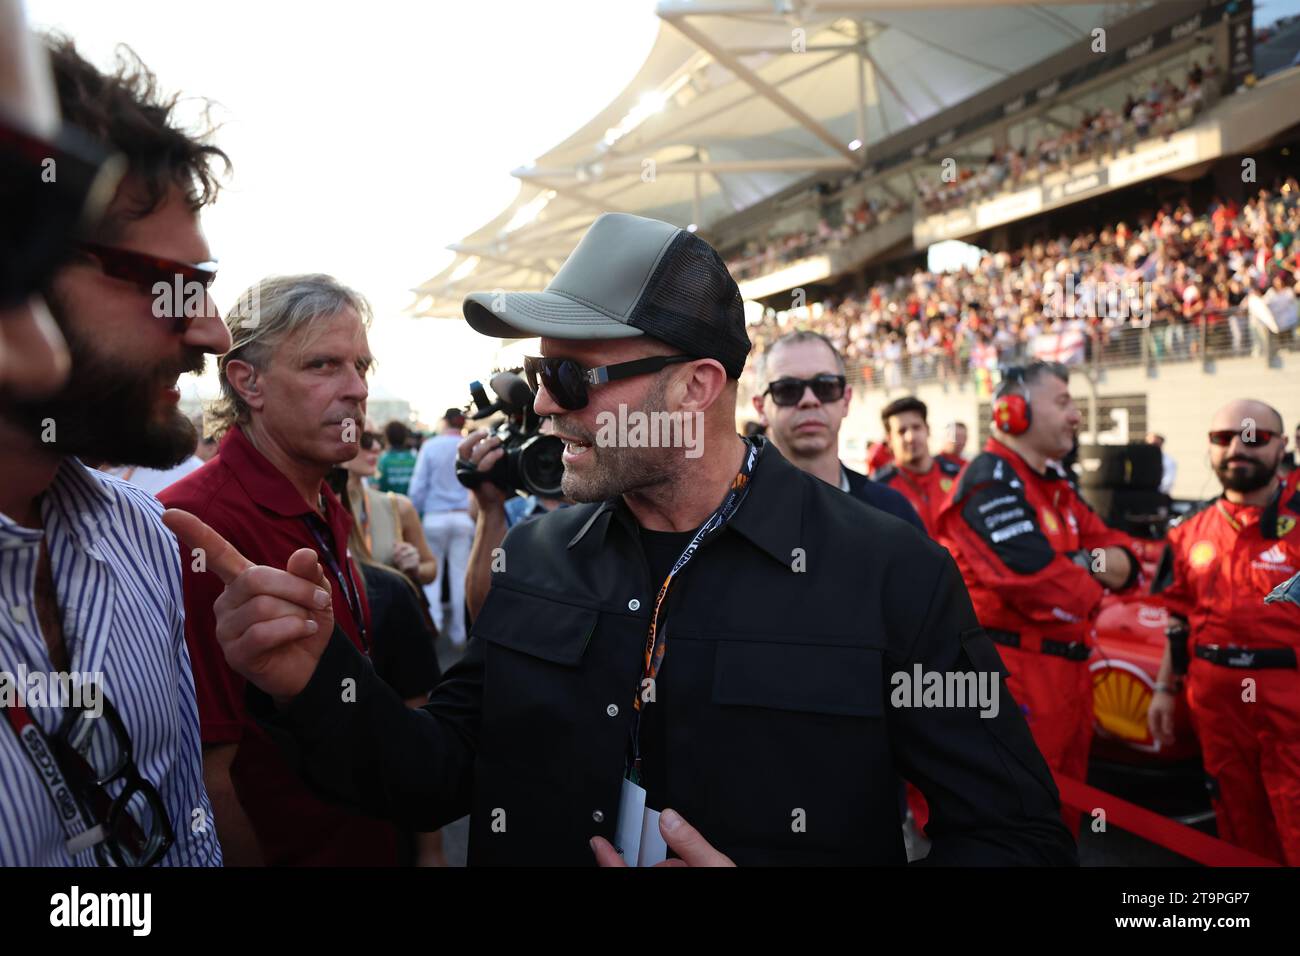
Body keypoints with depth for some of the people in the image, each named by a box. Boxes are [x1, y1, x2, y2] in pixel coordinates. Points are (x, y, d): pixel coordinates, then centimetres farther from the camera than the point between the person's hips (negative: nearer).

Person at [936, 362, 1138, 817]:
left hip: (1067, 674, 10)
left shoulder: (1056, 486, 16)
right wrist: (1094, 583, -2)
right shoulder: (991, 482, -15)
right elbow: (1047, 588, -24)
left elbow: (1125, 566, 12)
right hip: (1013, 681, -10)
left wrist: (1087, 561, -10)